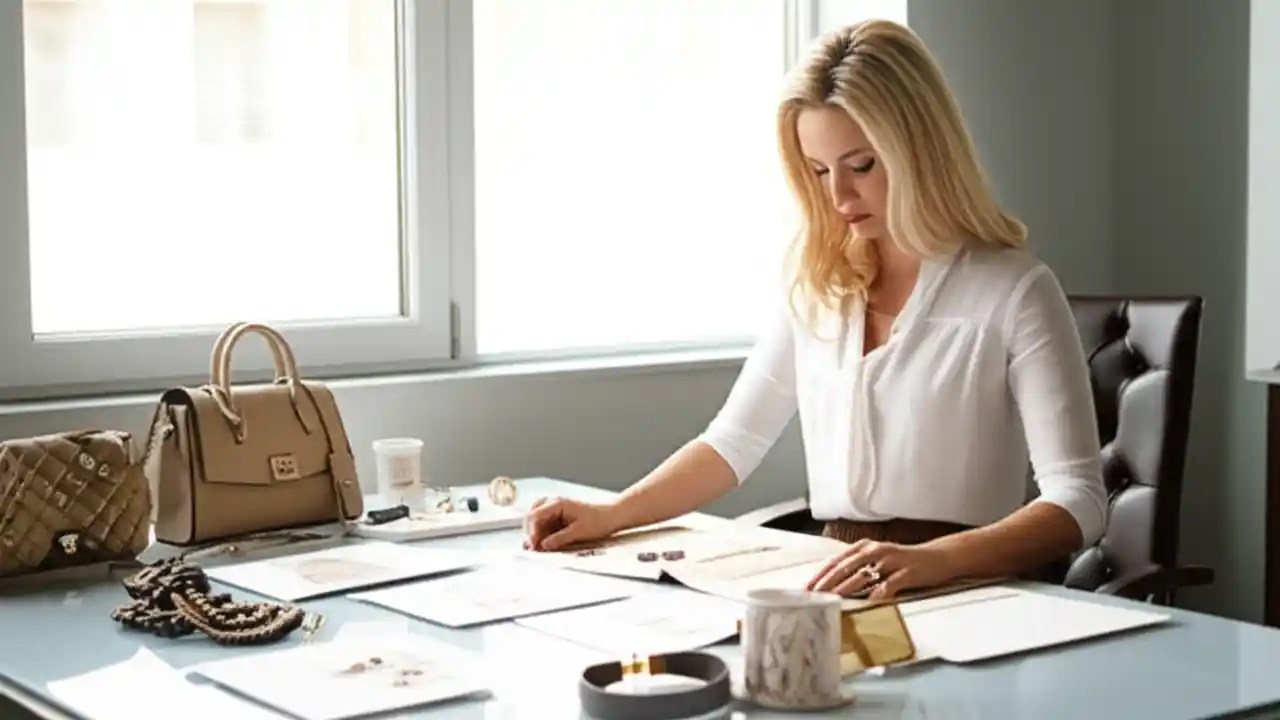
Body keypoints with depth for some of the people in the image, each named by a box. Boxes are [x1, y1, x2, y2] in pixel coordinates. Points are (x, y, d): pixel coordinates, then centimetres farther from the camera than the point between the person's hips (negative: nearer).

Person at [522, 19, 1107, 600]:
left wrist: (935, 558, -31)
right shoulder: (815, 283, 11)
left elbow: (1077, 502, -14)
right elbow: (734, 441, 17)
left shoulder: (1012, 292, -6)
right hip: (839, 590, 5)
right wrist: (612, 515, 2)